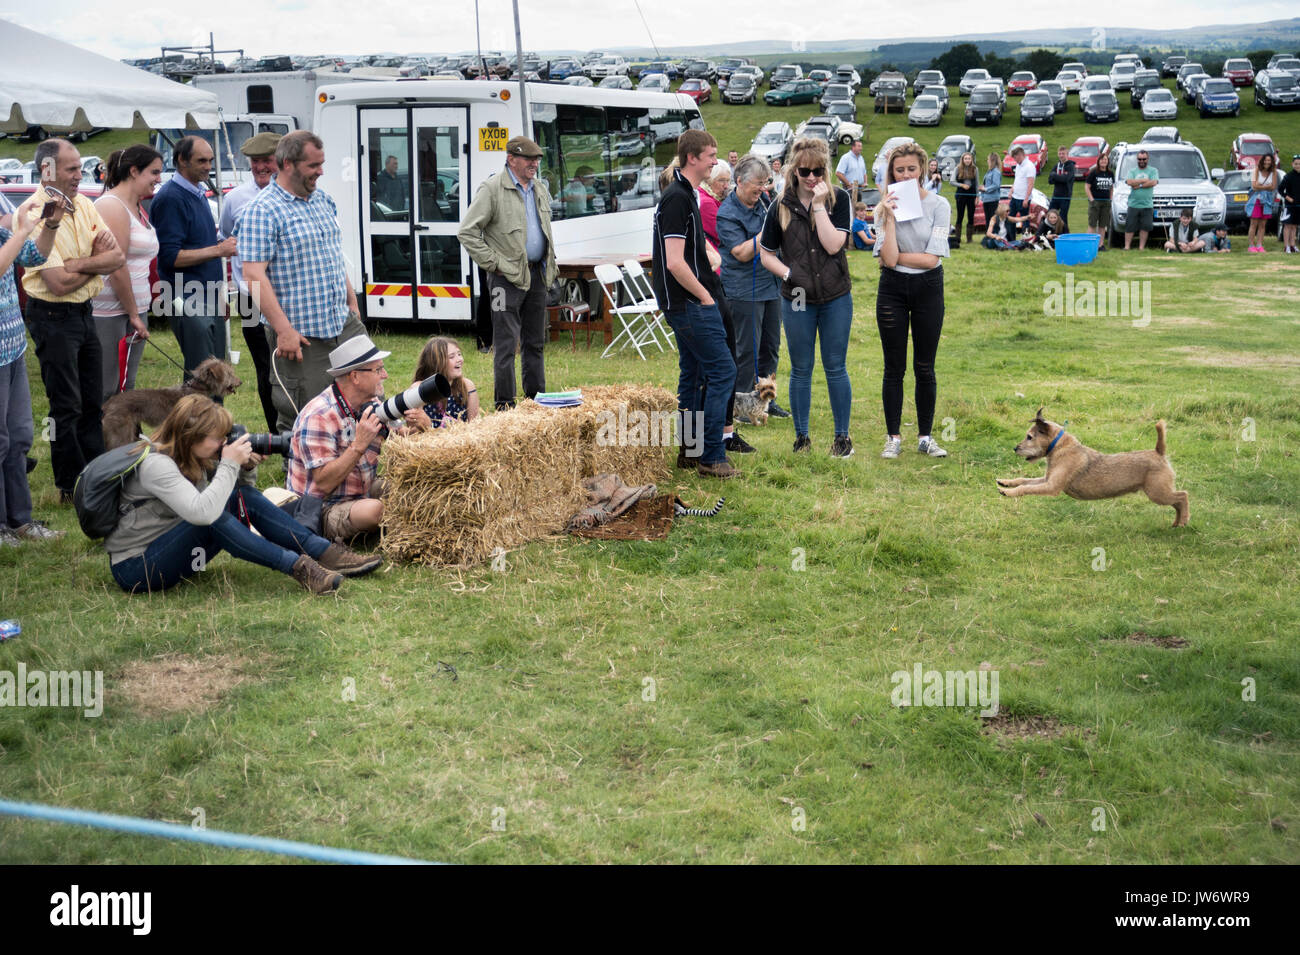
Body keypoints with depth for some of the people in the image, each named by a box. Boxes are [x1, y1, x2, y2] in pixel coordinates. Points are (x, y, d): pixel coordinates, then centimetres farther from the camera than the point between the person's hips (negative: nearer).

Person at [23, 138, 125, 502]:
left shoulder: (83, 204, 5)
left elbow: (117, 258, -3)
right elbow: (60, 283, -22)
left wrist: (78, 263, -18)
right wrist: (98, 260, -6)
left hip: (84, 313, 7)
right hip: (52, 318, -7)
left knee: (91, 403, 15)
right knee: (66, 407, 0)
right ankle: (71, 488, 12)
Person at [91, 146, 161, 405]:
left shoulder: (138, 207, 17)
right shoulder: (112, 206, -13)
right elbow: (115, 268, -18)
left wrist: (139, 313, 16)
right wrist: (134, 315, -14)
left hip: (134, 309, 10)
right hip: (109, 313, -9)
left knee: (125, 389, 12)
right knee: (106, 393, -8)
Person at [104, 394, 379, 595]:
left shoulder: (188, 456, 4)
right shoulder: (156, 464, -23)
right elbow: (201, 512, -37)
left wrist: (244, 468, -7)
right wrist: (229, 464, -27)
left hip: (170, 552, 8)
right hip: (135, 567, -8)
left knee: (244, 496, -9)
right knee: (212, 517, -32)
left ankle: (326, 553, -15)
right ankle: (298, 567, -29)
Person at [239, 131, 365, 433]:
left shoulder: (323, 201, 14)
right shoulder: (262, 210, -12)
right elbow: (254, 275, -19)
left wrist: (352, 303, 20)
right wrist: (284, 330, -22)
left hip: (345, 325, 8)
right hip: (301, 335, -8)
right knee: (299, 420, -1)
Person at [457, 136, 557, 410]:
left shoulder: (539, 189, 14)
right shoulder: (492, 189, -9)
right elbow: (466, 232, -11)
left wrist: (549, 265, 18)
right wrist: (492, 263, -12)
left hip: (537, 274, 7)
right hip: (507, 276, -7)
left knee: (535, 342, 13)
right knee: (506, 343, -6)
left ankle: (537, 398, 22)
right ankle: (504, 404, -1)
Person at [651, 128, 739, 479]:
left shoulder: (683, 194, 15)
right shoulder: (678, 198, -17)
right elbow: (675, 263, -24)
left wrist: (705, 293, 17)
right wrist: (705, 296, -14)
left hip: (686, 303, 10)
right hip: (690, 303, -10)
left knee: (693, 372, 14)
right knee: (722, 370, -9)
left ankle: (688, 450, 20)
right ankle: (710, 456, -6)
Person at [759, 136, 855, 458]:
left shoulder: (839, 200, -2)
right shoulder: (781, 208, 1)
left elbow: (833, 244, -16)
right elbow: (766, 254, 6)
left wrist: (819, 204, -16)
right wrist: (788, 274, -9)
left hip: (836, 298, -1)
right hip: (797, 301, 1)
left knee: (835, 369, 5)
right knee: (800, 370, 9)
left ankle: (842, 436, 16)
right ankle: (801, 436, 20)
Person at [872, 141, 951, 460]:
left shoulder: (938, 205, -4)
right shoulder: (885, 208, -1)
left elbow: (932, 258, -12)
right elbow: (888, 258, -13)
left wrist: (895, 255, -10)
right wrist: (889, 218, -16)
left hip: (928, 289, -1)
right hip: (892, 290, 1)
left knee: (924, 368, 6)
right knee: (894, 368, 5)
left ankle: (925, 436, 16)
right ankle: (893, 437, 13)